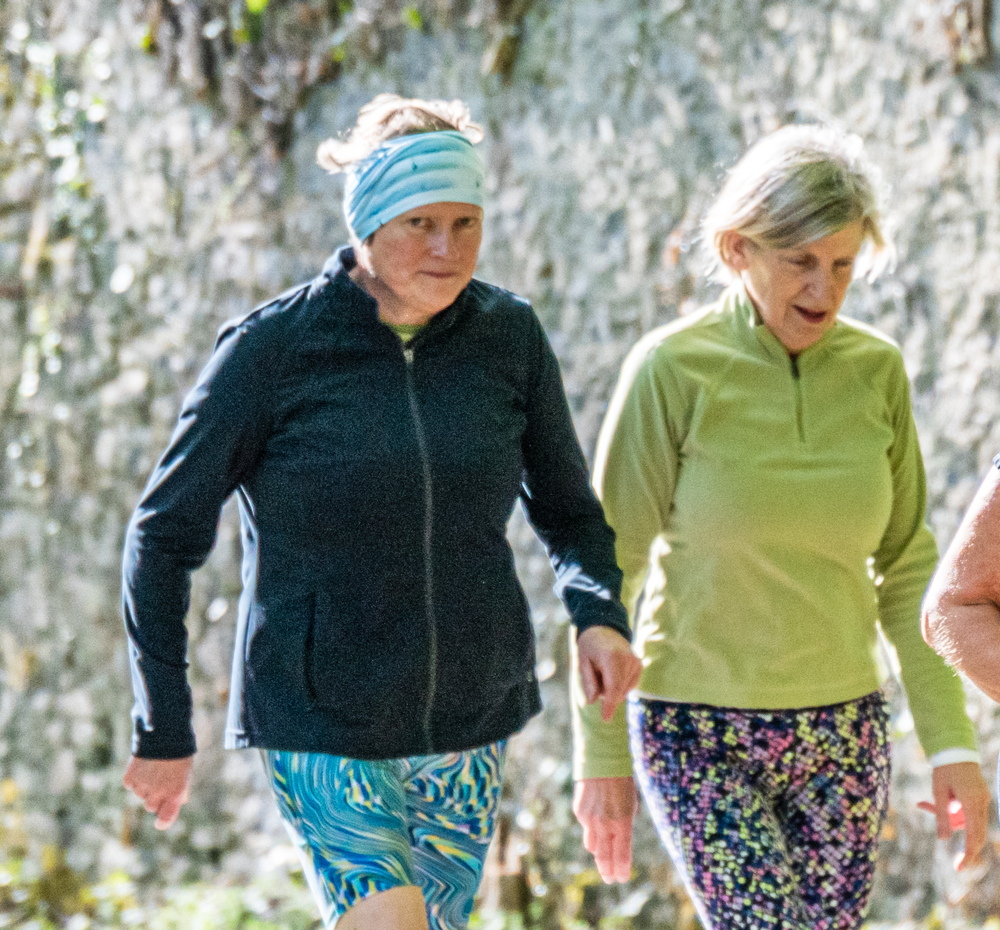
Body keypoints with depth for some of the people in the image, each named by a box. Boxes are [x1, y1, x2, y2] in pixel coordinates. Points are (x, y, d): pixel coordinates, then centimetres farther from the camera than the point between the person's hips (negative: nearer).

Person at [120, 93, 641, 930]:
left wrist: (599, 613, -9)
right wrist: (164, 729, -3)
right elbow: (165, 537, -4)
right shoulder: (272, 350, -12)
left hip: (471, 723, 4)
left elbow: (567, 510, 12)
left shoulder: (508, 338, -2)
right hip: (323, 725, -4)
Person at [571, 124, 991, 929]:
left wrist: (950, 739, 2)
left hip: (842, 733, 4)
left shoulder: (877, 370, 0)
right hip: (699, 733, -4)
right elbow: (609, 564, -6)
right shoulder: (673, 370, -12)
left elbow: (906, 568, 7)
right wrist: (601, 752, -4)